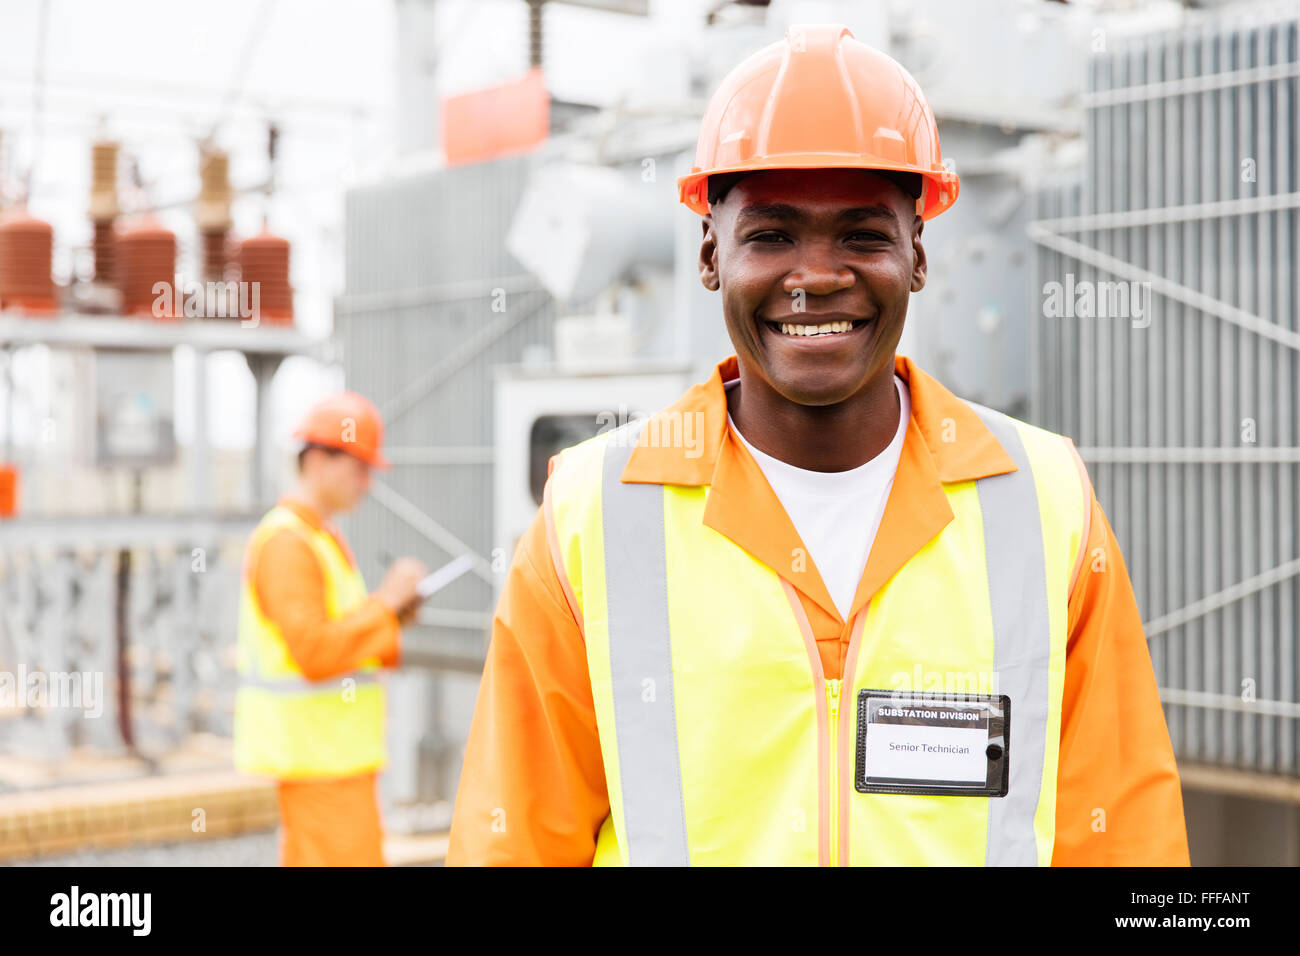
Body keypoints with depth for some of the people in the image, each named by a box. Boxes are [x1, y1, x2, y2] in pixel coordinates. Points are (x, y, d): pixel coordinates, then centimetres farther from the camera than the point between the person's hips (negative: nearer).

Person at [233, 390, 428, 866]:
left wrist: (392, 615, 2)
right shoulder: (286, 541, -15)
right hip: (317, 752, -10)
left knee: (307, 861, 13)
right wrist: (386, 601, -18)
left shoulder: (321, 539, 18)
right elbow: (313, 652, -24)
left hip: (332, 749, 10)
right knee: (352, 858, -9)